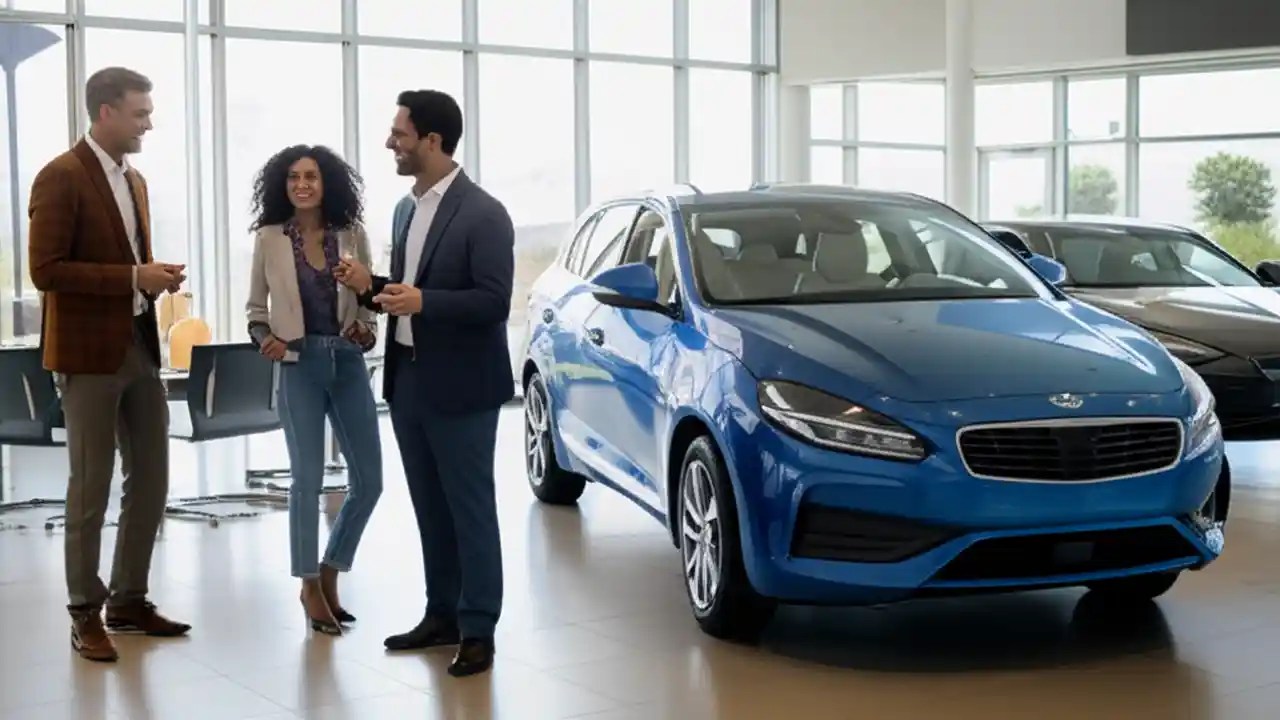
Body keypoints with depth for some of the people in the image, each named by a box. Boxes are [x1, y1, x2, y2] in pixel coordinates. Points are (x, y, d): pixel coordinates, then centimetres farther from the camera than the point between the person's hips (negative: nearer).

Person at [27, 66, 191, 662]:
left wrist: (156, 277, 2)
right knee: (90, 487, 1)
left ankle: (129, 600, 24)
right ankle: (85, 614, 13)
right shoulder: (61, 177, -11)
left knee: (151, 481, 11)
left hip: (140, 346, 8)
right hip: (89, 353, -8)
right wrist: (134, 277, -19)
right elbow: (46, 271, -18)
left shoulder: (134, 181, 15)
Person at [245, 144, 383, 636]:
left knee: (369, 480, 4)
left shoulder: (352, 235, 3)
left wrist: (369, 332, -9)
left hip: (349, 365, 3)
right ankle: (310, 587, 15)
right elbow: (256, 307, 8)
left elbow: (368, 301, 10)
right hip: (299, 367, -2)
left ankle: (330, 574, 24)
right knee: (307, 480, -1)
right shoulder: (270, 238, 0)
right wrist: (263, 337, -11)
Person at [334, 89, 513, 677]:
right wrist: (371, 286, 1)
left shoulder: (482, 214, -12)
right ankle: (441, 615, 24)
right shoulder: (405, 210, 13)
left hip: (460, 387, -8)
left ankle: (477, 629, 9)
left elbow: (494, 302, -18)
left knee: (470, 508, 1)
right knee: (430, 508, 14)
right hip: (407, 380, 8)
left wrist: (422, 302, -28)